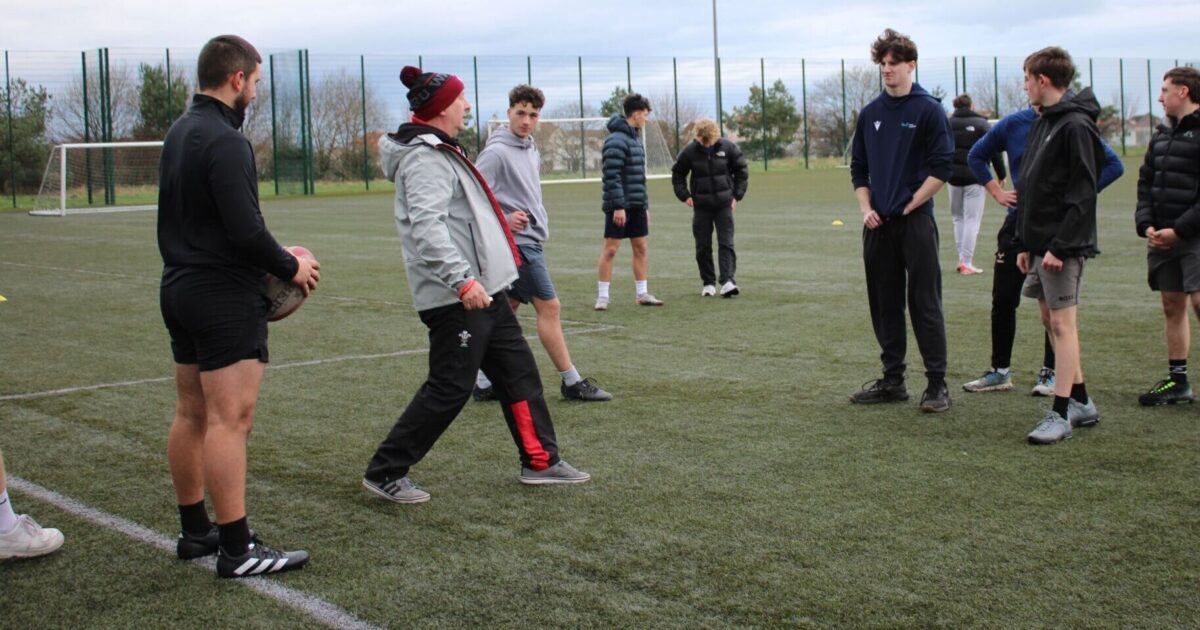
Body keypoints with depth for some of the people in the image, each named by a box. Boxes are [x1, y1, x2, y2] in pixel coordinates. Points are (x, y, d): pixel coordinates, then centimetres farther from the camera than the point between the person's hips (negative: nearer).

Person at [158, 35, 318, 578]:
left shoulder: (179, 132, 13)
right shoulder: (225, 141, -17)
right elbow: (245, 228, -23)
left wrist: (270, 261, 13)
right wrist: (290, 267, -7)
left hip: (181, 288, 10)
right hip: (225, 295, -10)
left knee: (191, 415, 14)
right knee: (230, 419, -8)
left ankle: (195, 532, 24)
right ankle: (237, 550, -5)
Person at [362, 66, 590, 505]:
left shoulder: (440, 151, 17)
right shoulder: (424, 157, -17)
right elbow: (427, 226, -29)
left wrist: (501, 219, 36)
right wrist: (461, 280, -35)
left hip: (483, 289, 11)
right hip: (455, 299, -11)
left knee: (518, 371, 14)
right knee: (449, 388, -7)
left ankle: (540, 460, 24)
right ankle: (384, 473, 3)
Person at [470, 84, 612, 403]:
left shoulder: (530, 149, 13)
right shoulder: (497, 152, -15)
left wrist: (537, 220, 14)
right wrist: (502, 219, -20)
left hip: (530, 240, 9)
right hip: (517, 242, -9)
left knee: (506, 310, 10)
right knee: (549, 307, -5)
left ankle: (484, 380, 16)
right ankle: (572, 382, 2)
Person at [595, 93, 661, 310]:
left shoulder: (635, 140, 15)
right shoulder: (617, 140, -14)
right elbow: (611, 176, -19)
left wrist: (645, 205, 18)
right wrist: (618, 206, -23)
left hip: (636, 206, 9)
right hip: (619, 206, -9)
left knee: (641, 247, 9)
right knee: (611, 248, -4)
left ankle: (642, 294, 16)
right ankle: (602, 296, 2)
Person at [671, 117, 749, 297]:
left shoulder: (727, 147, -5)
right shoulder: (690, 151, -6)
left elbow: (742, 170, 7)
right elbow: (677, 174, 8)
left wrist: (737, 195, 1)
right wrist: (684, 195, -2)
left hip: (724, 203, -1)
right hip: (701, 205, 1)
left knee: (726, 243, -7)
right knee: (703, 246, 4)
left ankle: (727, 281, -10)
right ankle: (708, 283, 14)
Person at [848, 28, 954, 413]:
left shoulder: (928, 110, -4)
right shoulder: (870, 114, 12)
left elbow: (941, 168, -8)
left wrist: (908, 207, -10)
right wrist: (866, 209, 2)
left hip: (916, 222, -5)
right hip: (878, 224, 5)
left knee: (924, 304, -4)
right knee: (885, 304, 10)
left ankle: (937, 384, 1)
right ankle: (892, 380, 19)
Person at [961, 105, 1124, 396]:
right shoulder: (1013, 124, 1)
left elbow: (1113, 164, 1)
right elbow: (976, 156, 16)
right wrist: (997, 191, 5)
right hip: (1018, 222, 3)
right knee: (1002, 299, 4)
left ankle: (1051, 373, 13)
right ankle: (1000, 371, 15)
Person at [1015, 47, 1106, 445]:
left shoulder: (1076, 125, -14)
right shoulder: (1043, 122, 16)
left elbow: (1083, 194, -18)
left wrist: (1060, 246, -22)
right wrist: (1026, 243, 17)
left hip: (1063, 245, -10)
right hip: (1041, 241, 10)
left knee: (1063, 322, -7)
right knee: (1050, 318, 14)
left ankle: (1060, 414, -4)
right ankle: (1081, 402, 23)